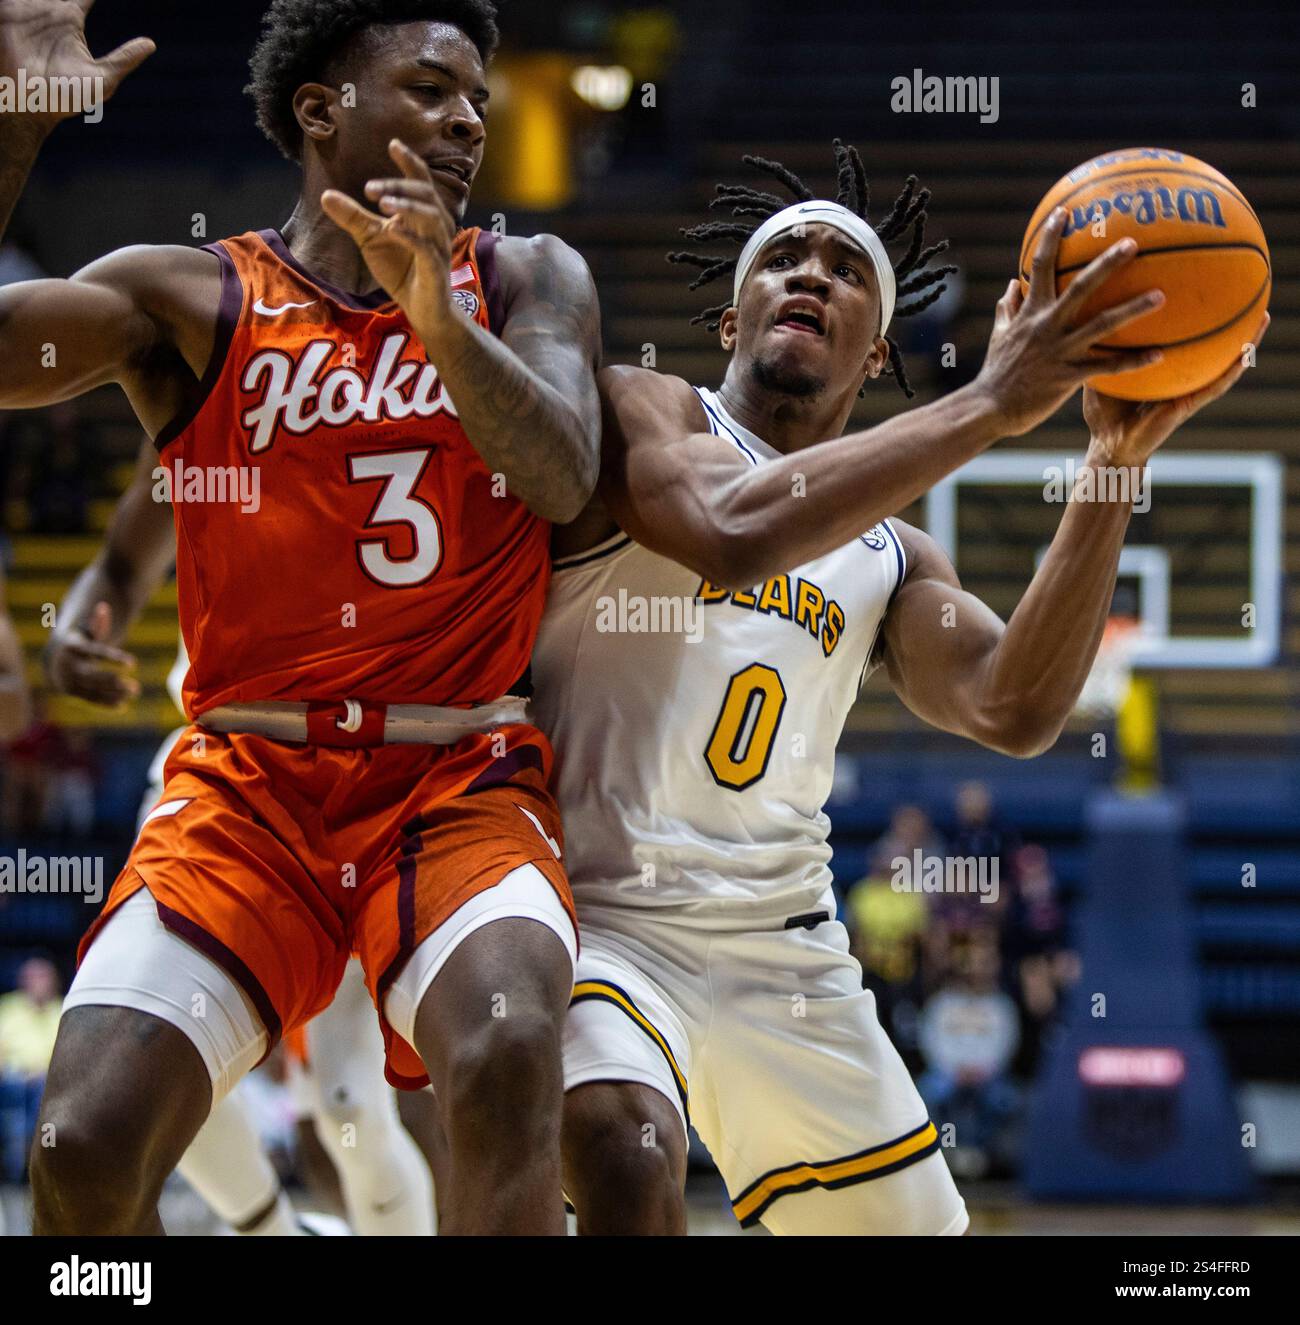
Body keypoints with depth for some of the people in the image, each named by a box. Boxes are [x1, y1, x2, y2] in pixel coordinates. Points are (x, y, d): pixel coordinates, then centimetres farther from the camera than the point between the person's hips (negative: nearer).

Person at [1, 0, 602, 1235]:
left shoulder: (523, 282, 9)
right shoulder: (192, 301, 6)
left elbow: (563, 477, -9)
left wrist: (437, 313, -25)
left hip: (462, 780, 0)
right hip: (246, 780, 0)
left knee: (507, 1055, -32)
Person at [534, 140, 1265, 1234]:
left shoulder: (891, 560, 15)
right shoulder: (638, 410, 0)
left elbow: (1013, 711, -5)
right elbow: (734, 530, -24)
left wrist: (1118, 459, -12)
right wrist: (991, 405, -25)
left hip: (783, 949, 6)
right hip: (599, 913, -6)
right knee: (627, 1147, -35)